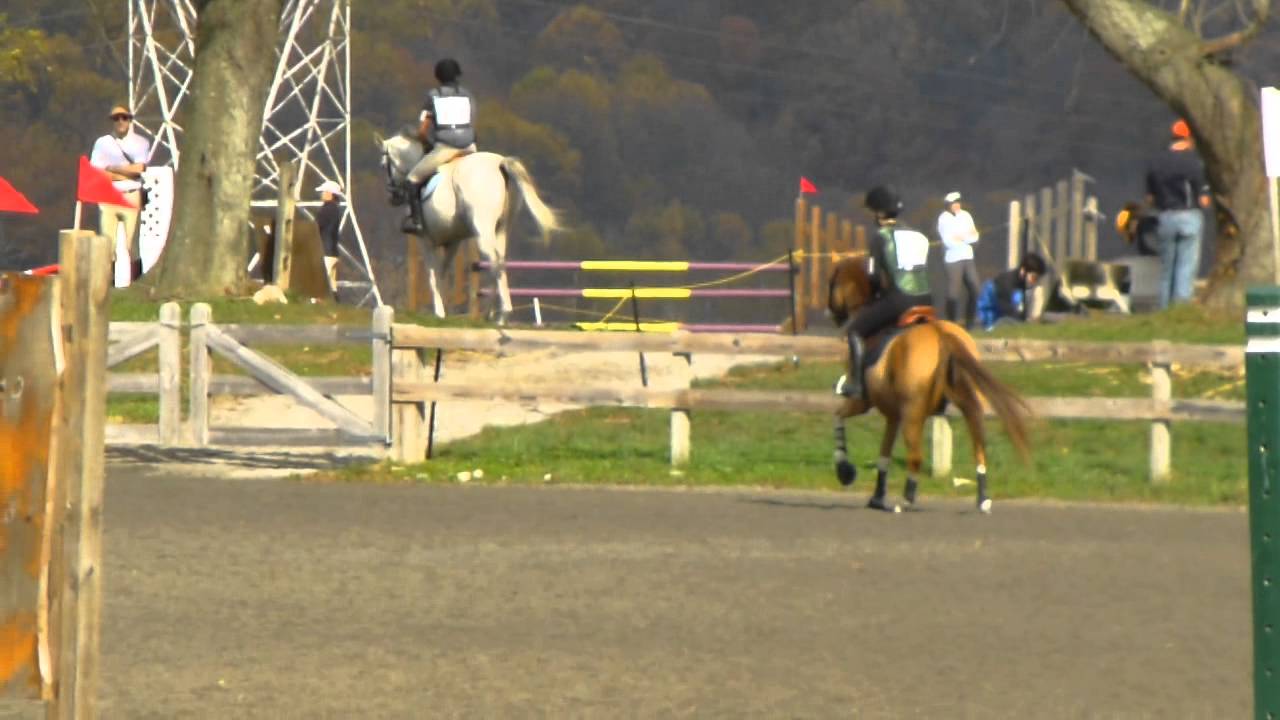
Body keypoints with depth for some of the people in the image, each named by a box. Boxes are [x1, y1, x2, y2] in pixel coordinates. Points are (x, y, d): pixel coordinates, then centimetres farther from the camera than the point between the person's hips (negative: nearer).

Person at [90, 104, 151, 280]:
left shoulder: (140, 143, 9)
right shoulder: (102, 143, 11)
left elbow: (139, 168, -5)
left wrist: (112, 169, 0)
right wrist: (125, 173, -4)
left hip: (131, 197, -1)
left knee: (133, 244, -6)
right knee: (107, 243, -4)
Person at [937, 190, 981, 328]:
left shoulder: (965, 215, 8)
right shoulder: (944, 219, -9)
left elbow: (975, 237, 2)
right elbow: (948, 242, -17)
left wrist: (961, 238, -14)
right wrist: (967, 237, -6)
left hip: (968, 258, 6)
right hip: (953, 260, -6)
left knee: (975, 290, 5)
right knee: (953, 293, -8)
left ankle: (969, 322, 17)